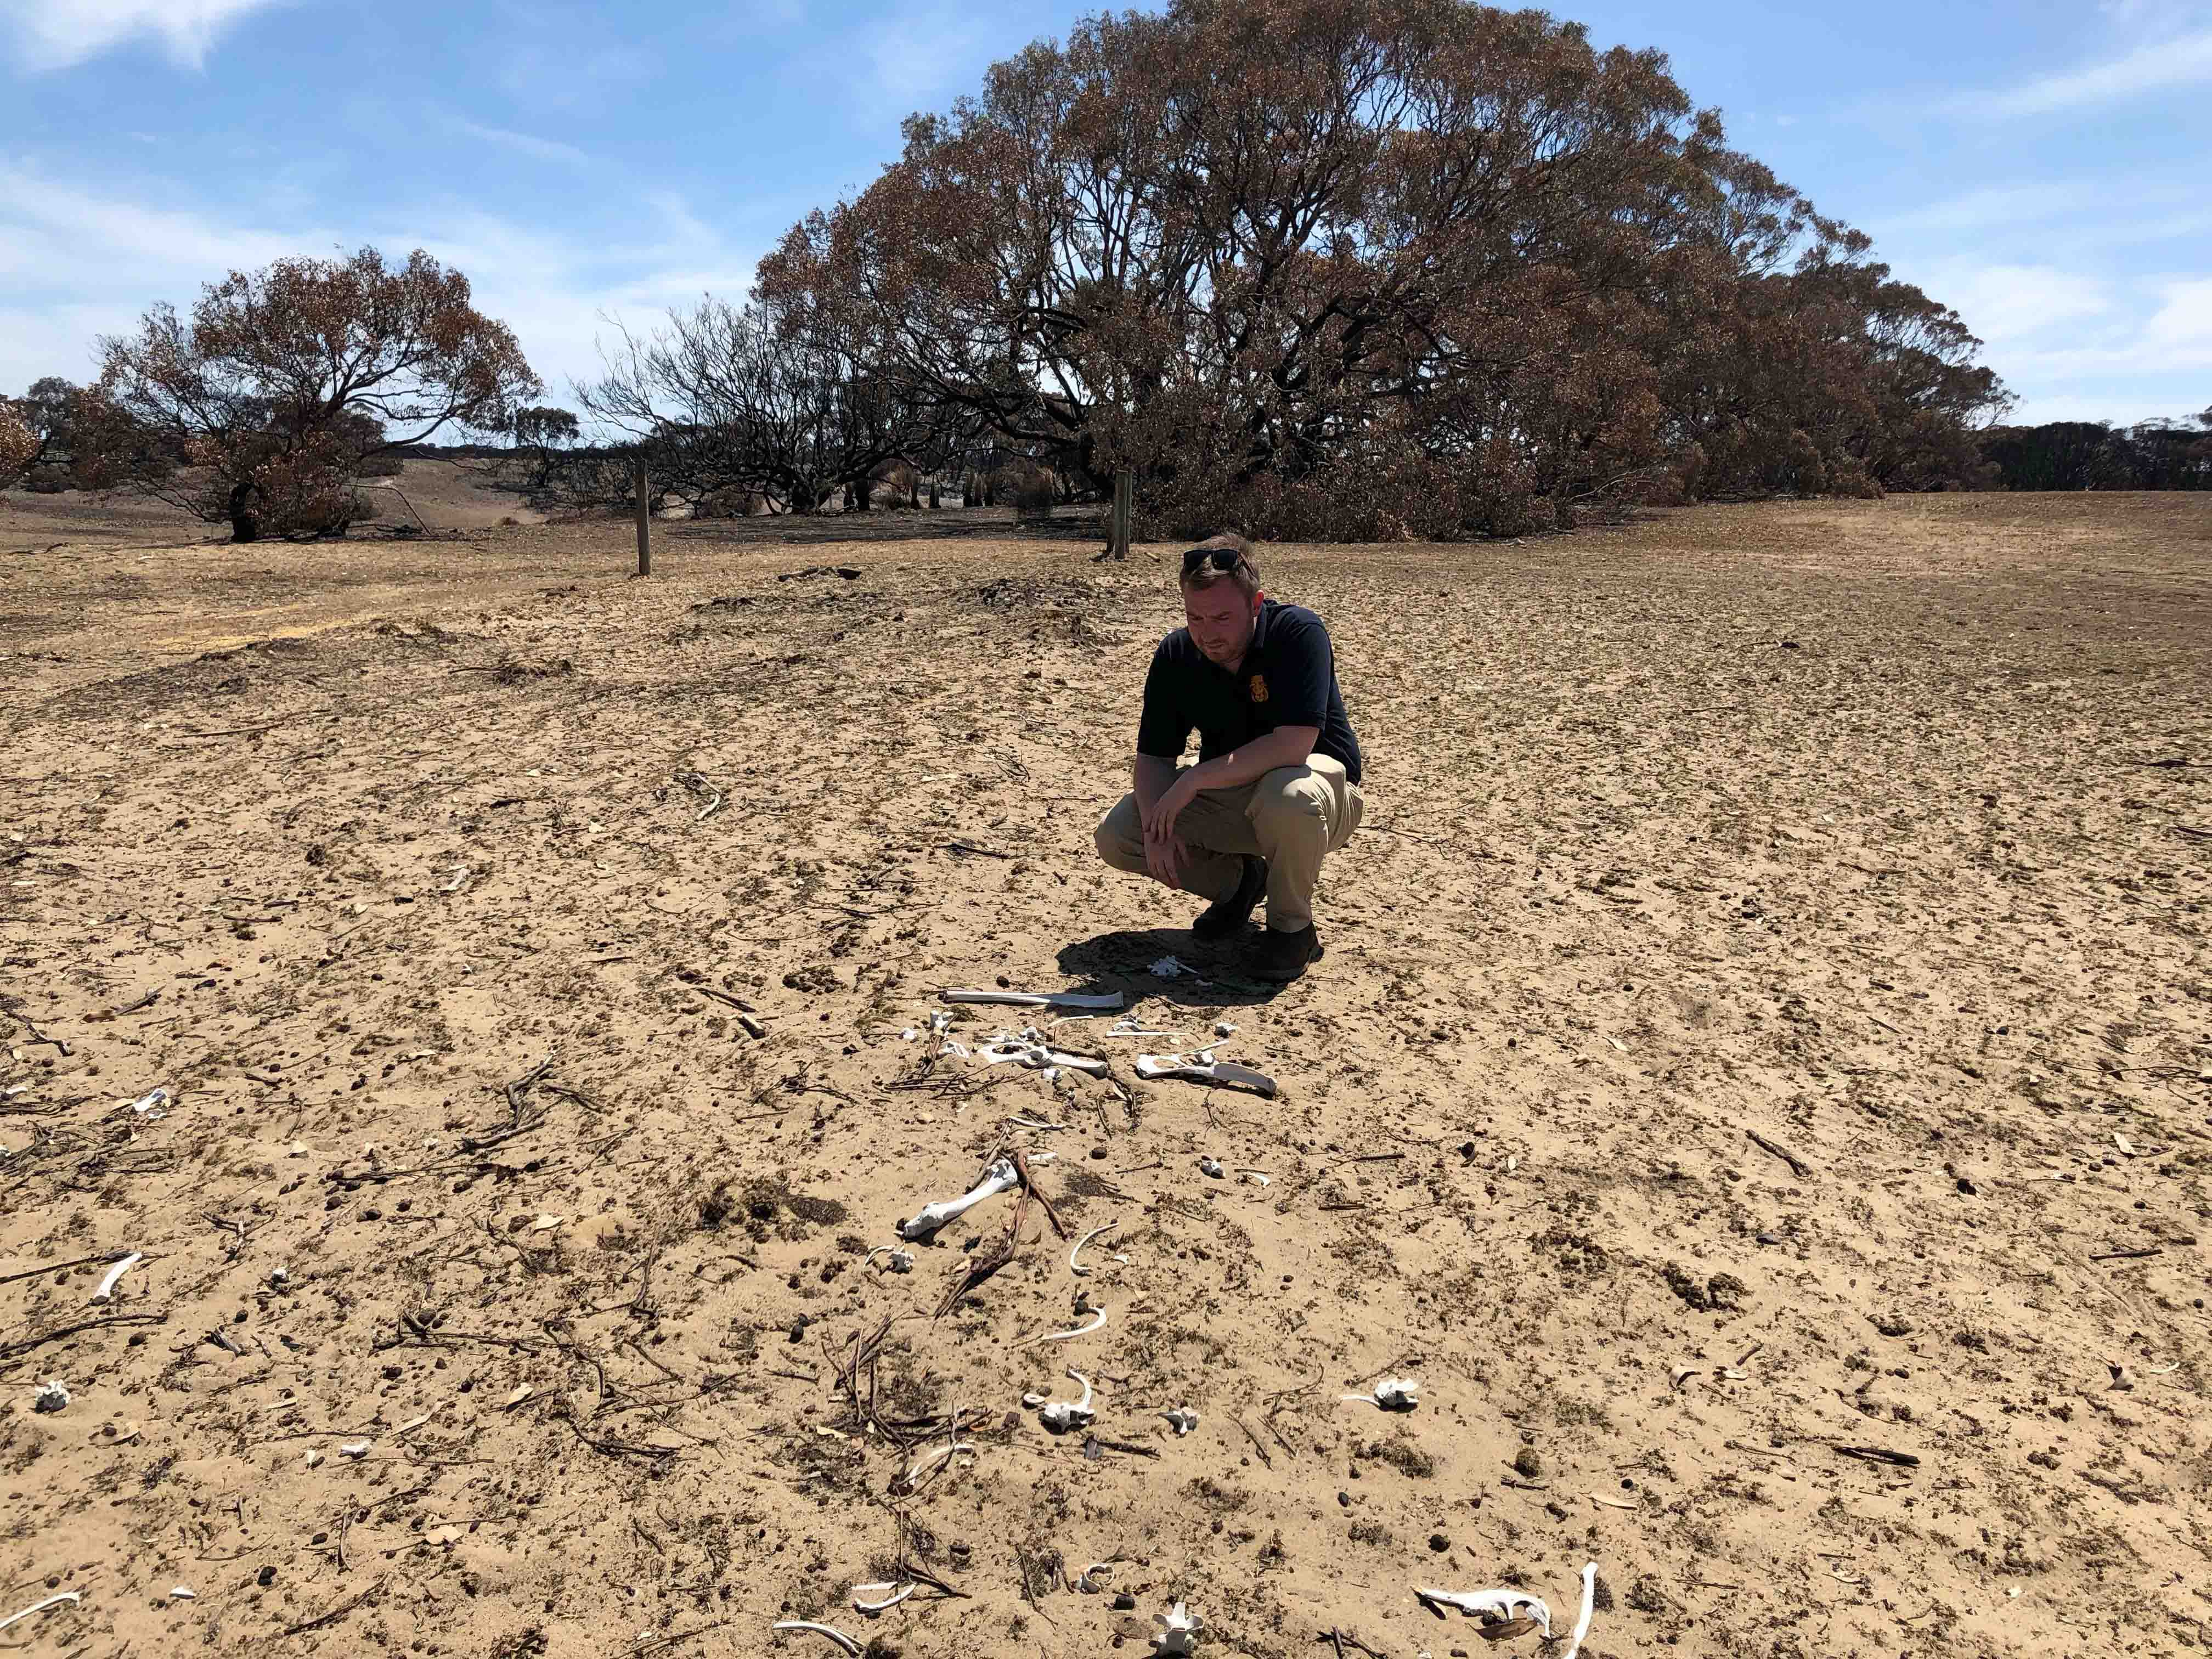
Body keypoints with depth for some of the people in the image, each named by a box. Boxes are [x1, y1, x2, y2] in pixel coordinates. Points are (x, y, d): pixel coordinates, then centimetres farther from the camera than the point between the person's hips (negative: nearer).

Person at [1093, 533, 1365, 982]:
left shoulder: (1298, 633, -25)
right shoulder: (1176, 655, -9)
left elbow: (1293, 745, -34)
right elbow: (1154, 756, -6)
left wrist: (1194, 780, -32)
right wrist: (1158, 826, -25)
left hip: (1322, 781, -5)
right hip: (1226, 794, 5)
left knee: (1288, 794, -42)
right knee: (1116, 837, -11)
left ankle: (1293, 927, -13)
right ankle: (1240, 881, 13)